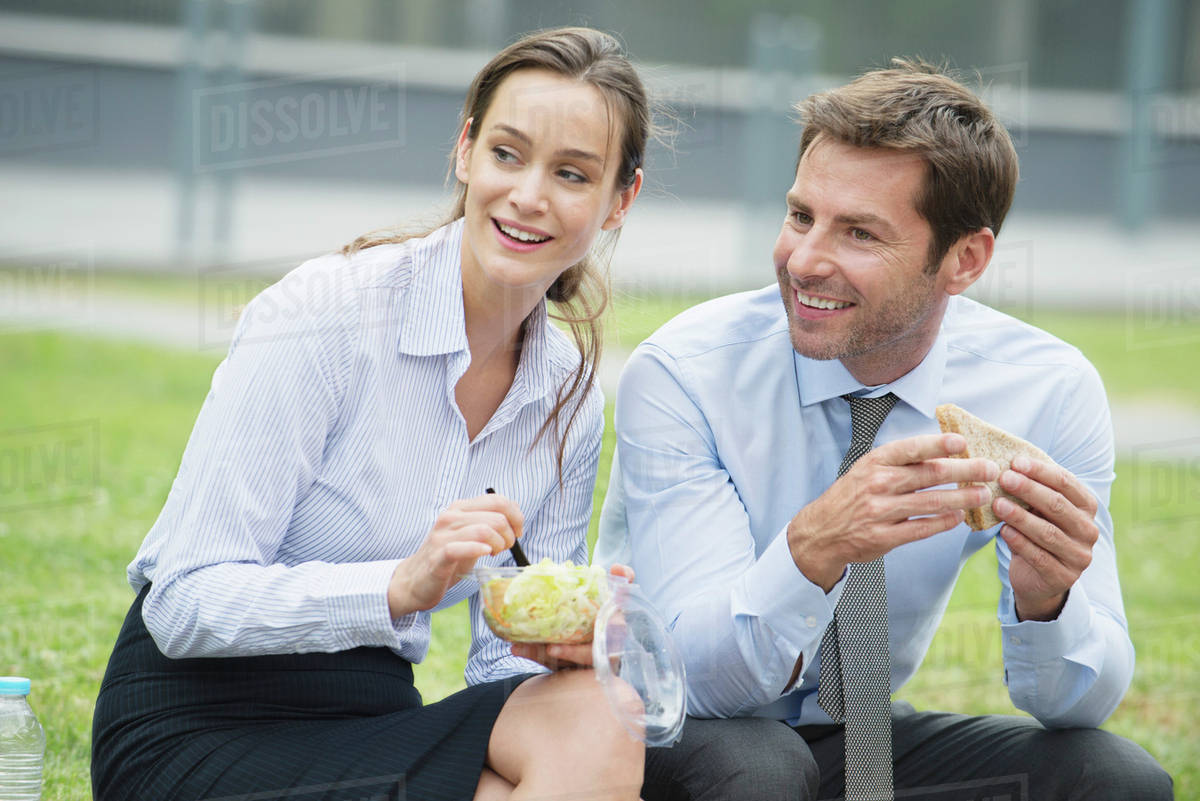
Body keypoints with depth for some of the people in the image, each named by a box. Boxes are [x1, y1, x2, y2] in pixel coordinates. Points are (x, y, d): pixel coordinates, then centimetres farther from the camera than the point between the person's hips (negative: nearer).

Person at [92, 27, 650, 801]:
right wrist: (401, 585, -28)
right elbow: (184, 604, -16)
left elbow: (507, 664, 10)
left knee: (596, 726, -27)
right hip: (194, 731, -5)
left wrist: (561, 643, -13)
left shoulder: (571, 396, 5)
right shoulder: (324, 313, -13)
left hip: (374, 721, 6)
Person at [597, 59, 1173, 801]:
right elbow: (693, 672, -27)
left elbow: (1081, 702, -12)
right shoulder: (682, 376, -21)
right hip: (679, 740, -2)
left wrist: (1044, 600, -35)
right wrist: (814, 549, -47)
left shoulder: (1051, 393, -12)